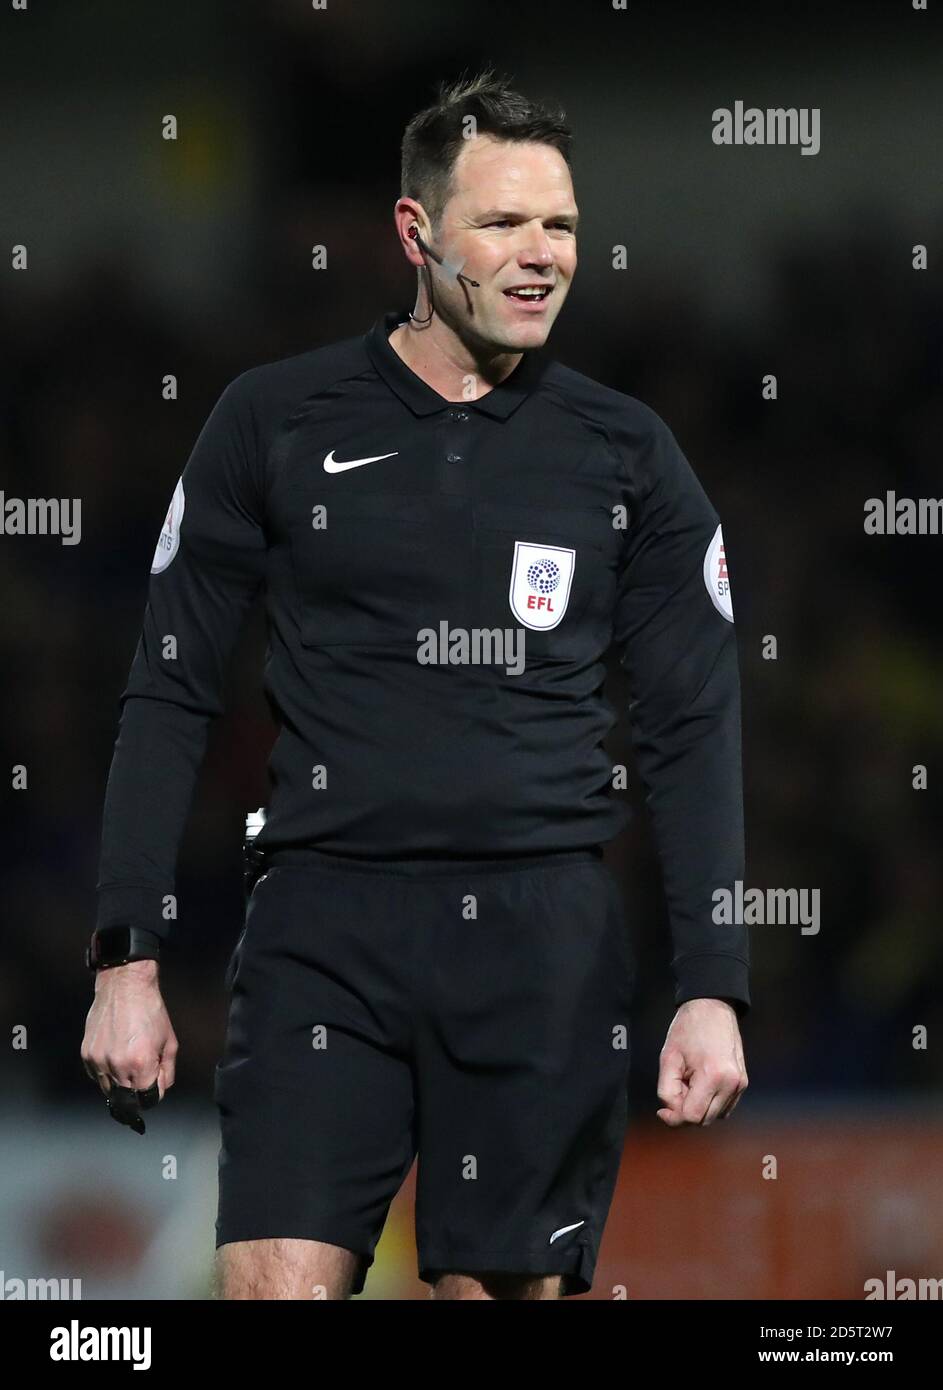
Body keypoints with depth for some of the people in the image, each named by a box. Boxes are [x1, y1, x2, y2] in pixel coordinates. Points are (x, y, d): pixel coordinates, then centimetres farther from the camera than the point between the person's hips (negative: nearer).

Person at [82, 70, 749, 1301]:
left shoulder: (627, 454, 8)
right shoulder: (276, 422, 5)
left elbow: (694, 732, 8)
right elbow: (171, 696, 7)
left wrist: (712, 988, -1)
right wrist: (128, 960, 0)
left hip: (545, 937, 1)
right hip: (326, 927, -1)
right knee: (277, 1284, -14)